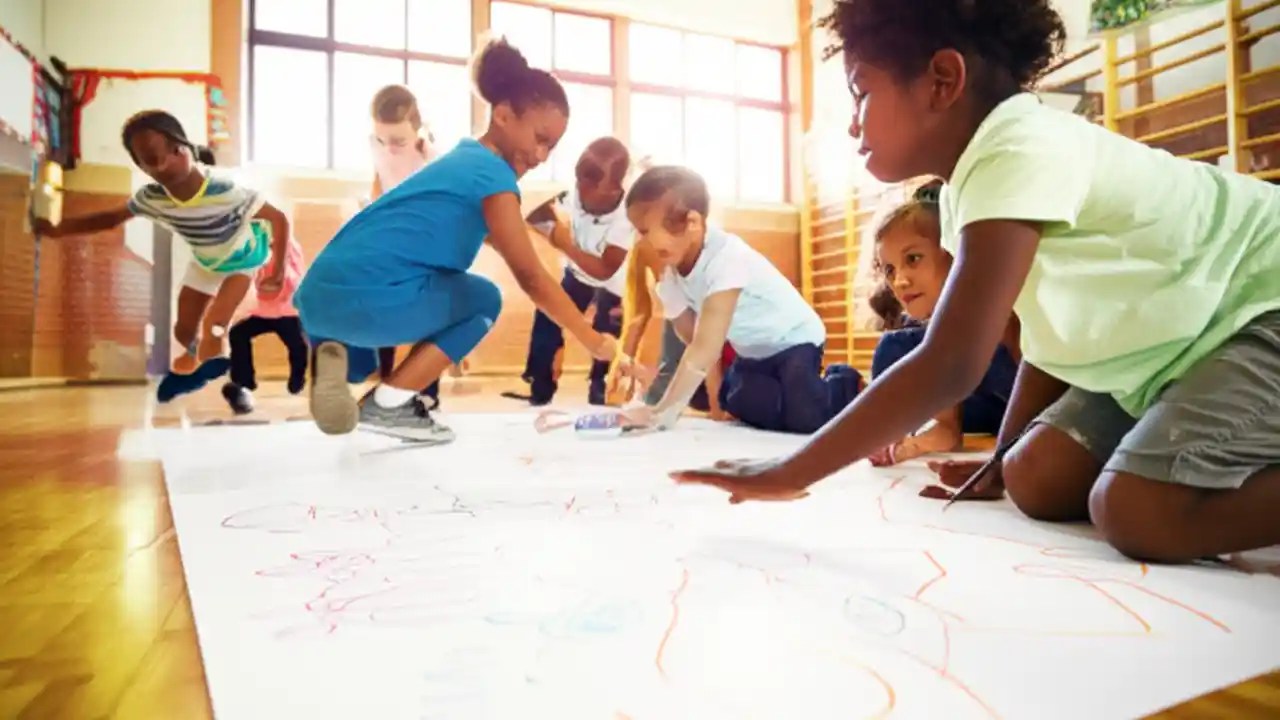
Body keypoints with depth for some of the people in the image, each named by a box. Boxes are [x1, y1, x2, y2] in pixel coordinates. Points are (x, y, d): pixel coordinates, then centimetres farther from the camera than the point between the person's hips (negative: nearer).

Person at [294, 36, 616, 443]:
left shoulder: (463, 158, 21)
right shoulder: (493, 176, -7)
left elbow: (499, 242, 33)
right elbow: (531, 277, -7)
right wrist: (595, 342, -1)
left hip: (319, 295, 9)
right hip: (364, 298, -9)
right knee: (484, 300, 9)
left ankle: (335, 352, 4)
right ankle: (387, 405, -1)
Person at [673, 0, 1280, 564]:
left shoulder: (1019, 152, -30)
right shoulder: (973, 177, 0)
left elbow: (950, 368, -39)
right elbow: (1050, 329, 8)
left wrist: (789, 473, -36)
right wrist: (1000, 461, 5)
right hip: (1185, 335, 8)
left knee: (1140, 511, -28)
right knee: (1036, 480, -4)